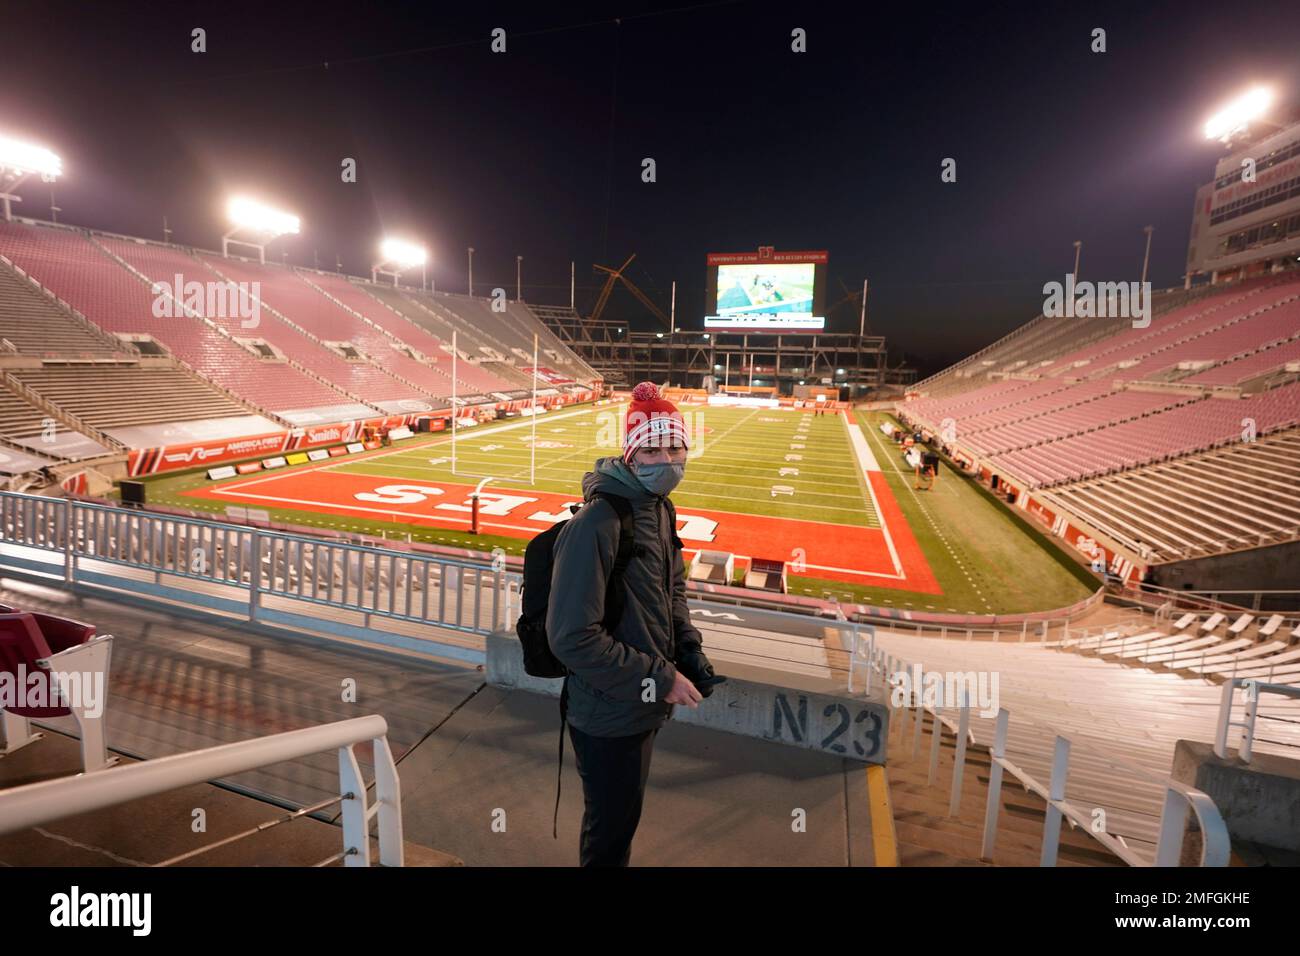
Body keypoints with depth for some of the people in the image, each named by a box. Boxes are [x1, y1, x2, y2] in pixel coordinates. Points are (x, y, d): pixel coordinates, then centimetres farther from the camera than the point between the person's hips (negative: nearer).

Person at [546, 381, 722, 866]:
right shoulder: (595, 523, -28)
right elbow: (572, 636, -28)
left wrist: (690, 656, -2)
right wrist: (659, 679, -22)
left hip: (645, 706, 8)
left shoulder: (660, 508, 0)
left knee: (624, 814, 29)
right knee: (611, 829, 17)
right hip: (609, 717, -8)